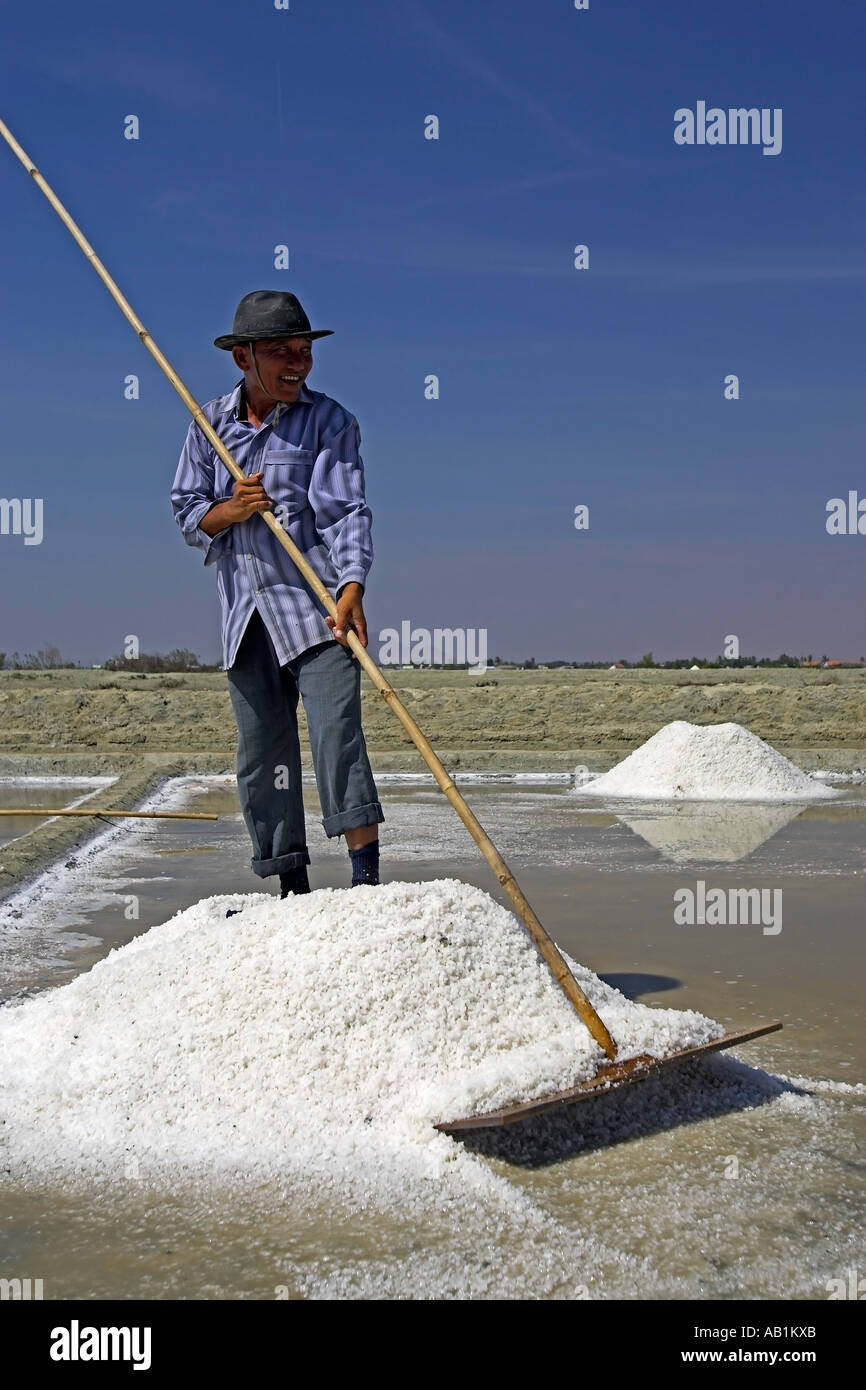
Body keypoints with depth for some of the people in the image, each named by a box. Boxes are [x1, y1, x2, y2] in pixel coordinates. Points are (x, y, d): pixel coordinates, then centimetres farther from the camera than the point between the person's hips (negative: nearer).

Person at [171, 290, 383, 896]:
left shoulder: (329, 420, -1)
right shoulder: (211, 423, 10)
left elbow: (347, 512, -12)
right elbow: (188, 512, 11)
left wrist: (352, 587, -28)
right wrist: (231, 510, -12)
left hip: (316, 605, -4)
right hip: (245, 612, 4)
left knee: (338, 733, -16)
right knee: (262, 753, 7)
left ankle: (367, 877, -16)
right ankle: (293, 887, 17)